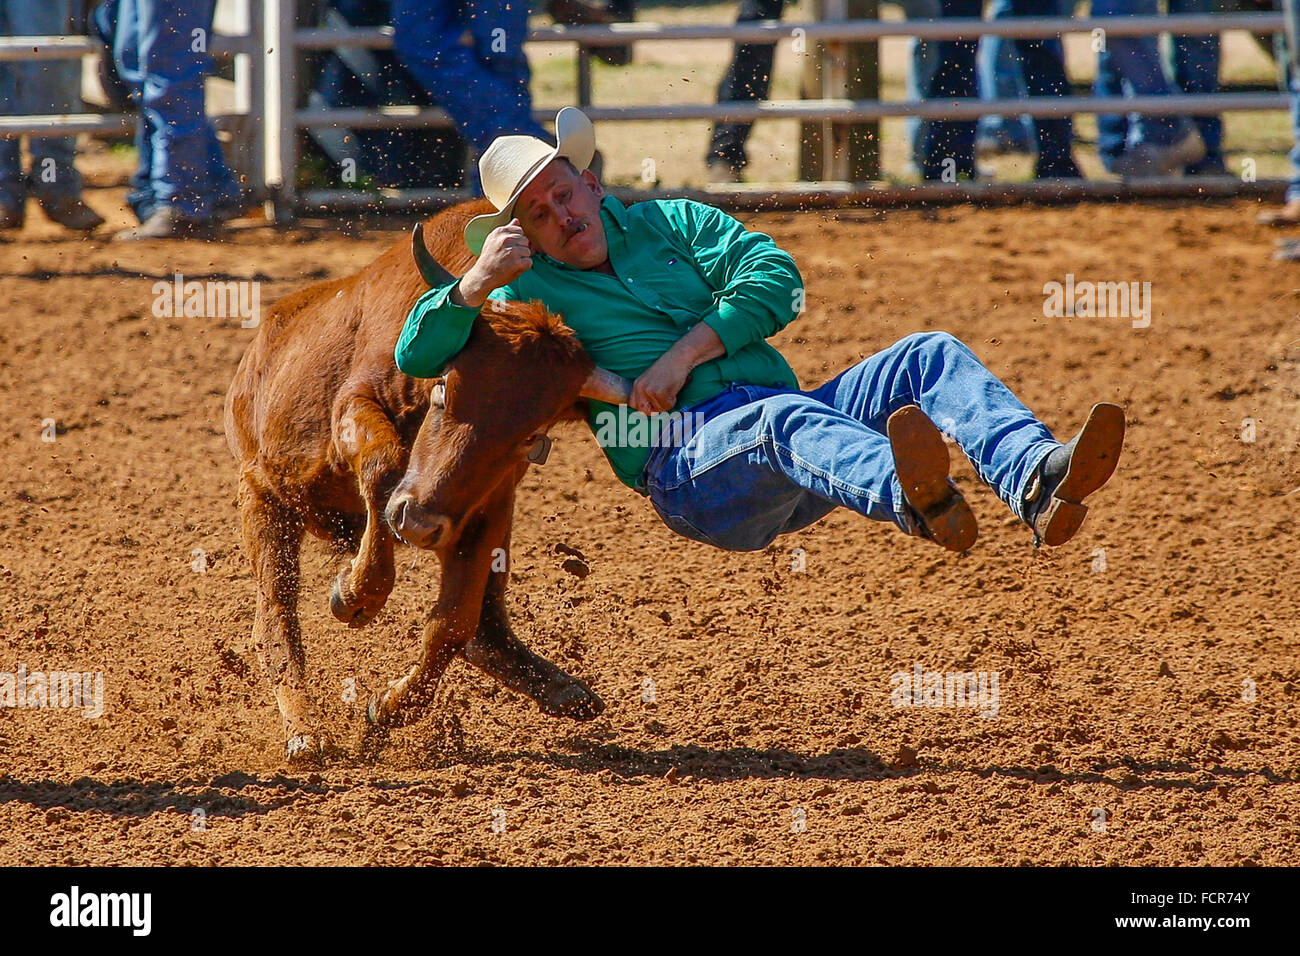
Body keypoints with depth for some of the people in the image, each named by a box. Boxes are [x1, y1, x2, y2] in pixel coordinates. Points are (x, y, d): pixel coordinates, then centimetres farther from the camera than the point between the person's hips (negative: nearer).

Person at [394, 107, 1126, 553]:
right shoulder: (532, 295, 16)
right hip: (690, 470, -5)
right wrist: (477, 285, -13)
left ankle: (1040, 486, -46)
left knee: (930, 358, -16)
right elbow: (417, 357, 6)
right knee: (783, 418, -38)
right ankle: (916, 500, -74)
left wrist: (686, 353, -5)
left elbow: (777, 279, 8)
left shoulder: (669, 223, 23)